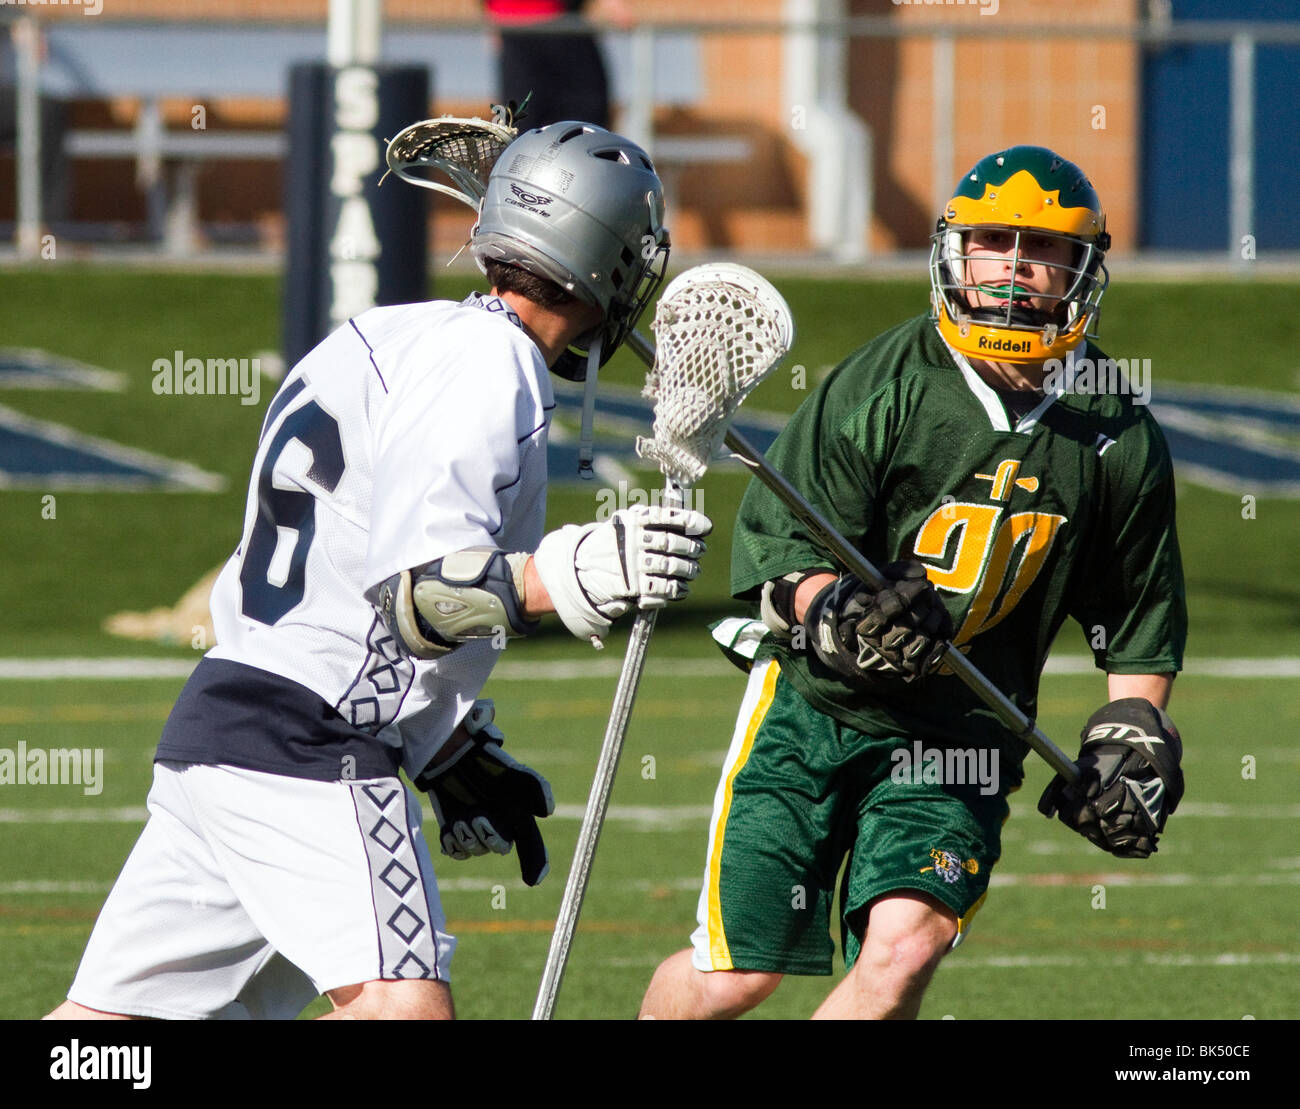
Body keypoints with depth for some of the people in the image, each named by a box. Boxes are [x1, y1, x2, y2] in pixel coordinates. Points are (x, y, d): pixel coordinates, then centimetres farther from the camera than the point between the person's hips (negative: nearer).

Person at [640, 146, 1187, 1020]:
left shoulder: (1122, 442, 1)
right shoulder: (882, 385, -10)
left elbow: (1140, 619, 14)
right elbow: (777, 544, -11)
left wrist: (1133, 737, 4)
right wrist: (835, 612, -29)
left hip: (959, 744, 2)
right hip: (815, 709, -2)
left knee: (904, 950, -21)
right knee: (735, 975, -2)